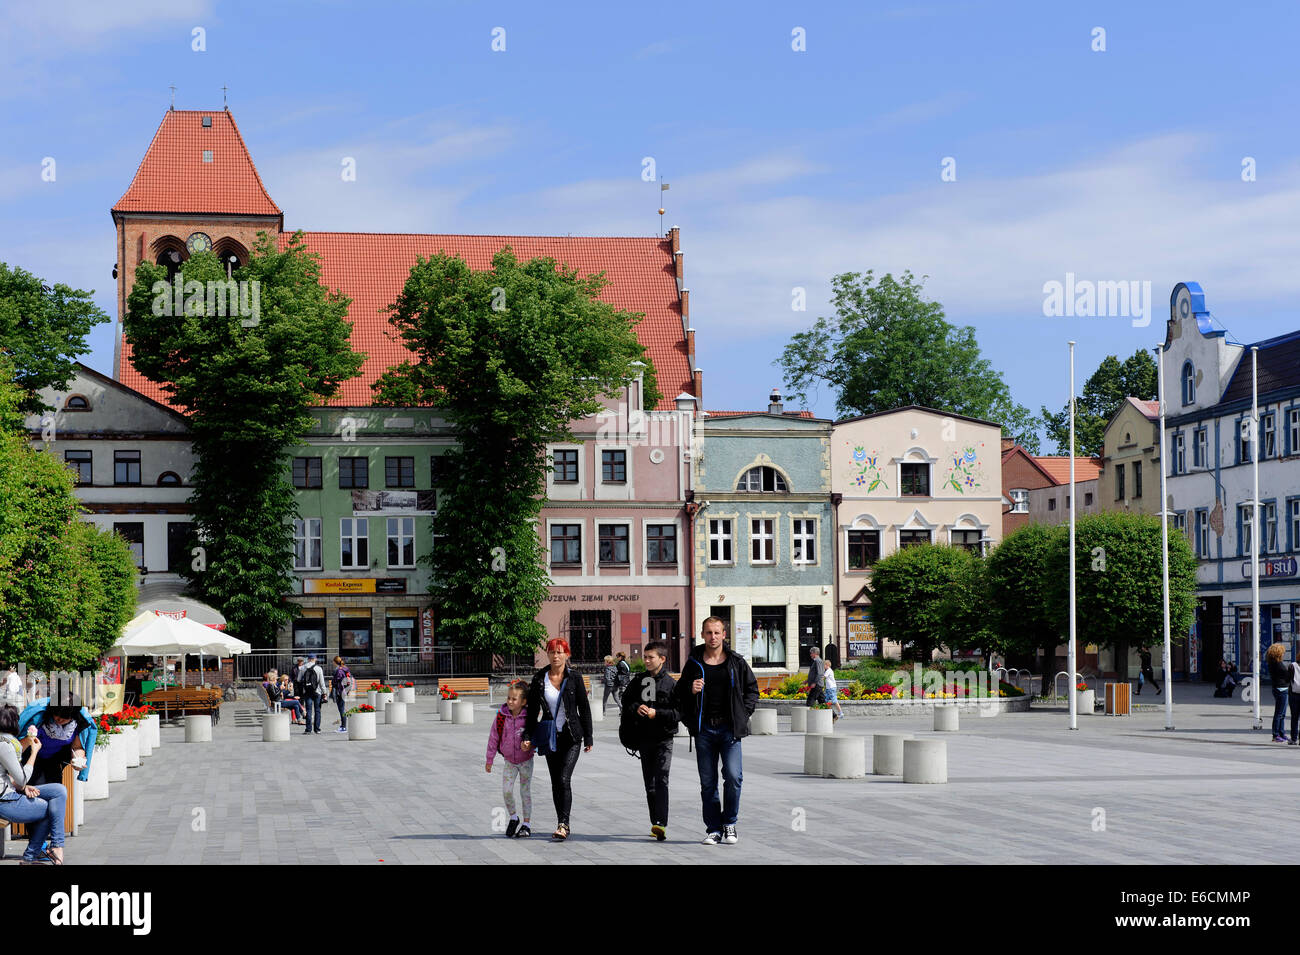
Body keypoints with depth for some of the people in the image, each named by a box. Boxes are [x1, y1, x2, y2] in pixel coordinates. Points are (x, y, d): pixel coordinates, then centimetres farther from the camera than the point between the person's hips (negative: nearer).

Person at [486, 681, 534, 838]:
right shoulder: (501, 716, -10)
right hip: (509, 760, 2)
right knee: (506, 790, -8)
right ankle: (513, 818, 14)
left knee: (525, 792, 4)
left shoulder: (528, 717, -16)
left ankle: (526, 825, 14)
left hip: (526, 760, -2)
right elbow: (493, 738, -2)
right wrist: (490, 759, 2)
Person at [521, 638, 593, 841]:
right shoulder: (539, 678, 2)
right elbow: (533, 710, 6)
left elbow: (584, 708, 0)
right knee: (555, 783, 8)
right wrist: (528, 737, -1)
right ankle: (563, 824, 17)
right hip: (550, 737, 3)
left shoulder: (574, 678, -3)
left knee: (564, 779, -15)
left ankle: (563, 824, -15)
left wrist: (588, 738, -1)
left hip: (571, 736, -3)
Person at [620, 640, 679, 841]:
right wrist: (636, 708, -12)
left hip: (664, 739, -5)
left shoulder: (670, 684, -4)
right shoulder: (638, 681, 8)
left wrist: (656, 713, -20)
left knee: (661, 780, -14)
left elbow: (678, 712, -7)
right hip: (644, 738, 5)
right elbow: (626, 702, 9)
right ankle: (655, 823, 17)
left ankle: (661, 823, -23)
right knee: (649, 783, 9)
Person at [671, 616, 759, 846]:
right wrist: (690, 690, -8)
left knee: (733, 776, -13)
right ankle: (714, 828, 12)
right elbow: (679, 695, 13)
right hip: (704, 729, 1)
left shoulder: (736, 662, 5)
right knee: (708, 782, 4)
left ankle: (729, 823, 5)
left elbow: (752, 688, 15)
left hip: (730, 729, -1)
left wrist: (744, 713, 3)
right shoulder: (694, 664, 6)